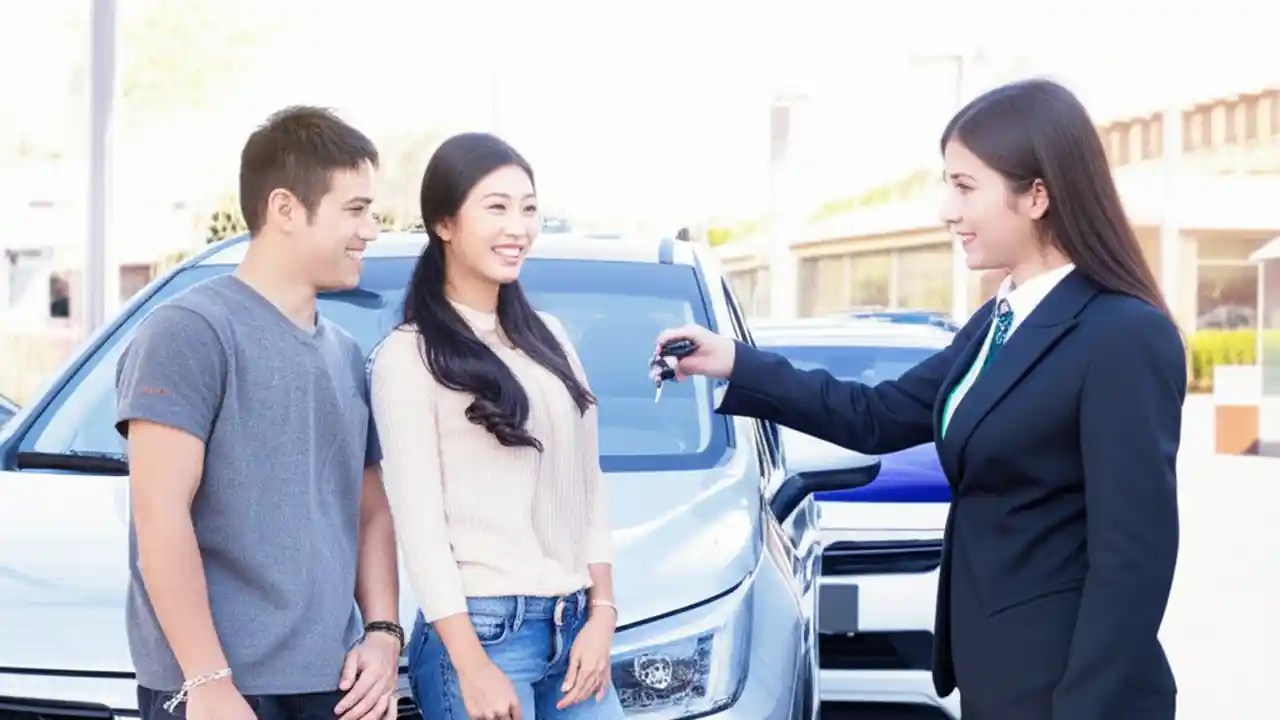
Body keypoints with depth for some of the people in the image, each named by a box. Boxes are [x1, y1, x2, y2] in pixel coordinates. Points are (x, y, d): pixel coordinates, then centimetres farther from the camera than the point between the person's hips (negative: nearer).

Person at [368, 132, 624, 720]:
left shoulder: (549, 339, 15)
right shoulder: (409, 356, -5)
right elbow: (418, 518, -10)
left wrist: (601, 614, 6)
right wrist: (471, 666, -15)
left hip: (572, 625, 6)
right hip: (481, 629, -6)